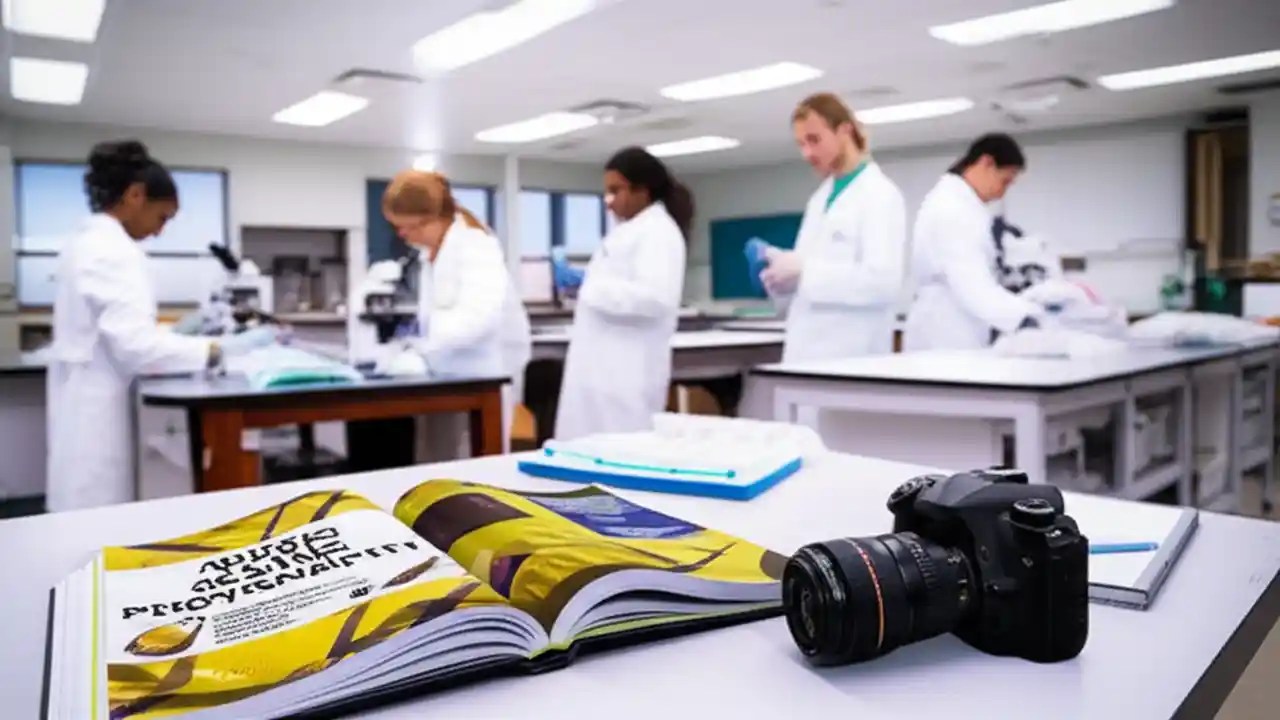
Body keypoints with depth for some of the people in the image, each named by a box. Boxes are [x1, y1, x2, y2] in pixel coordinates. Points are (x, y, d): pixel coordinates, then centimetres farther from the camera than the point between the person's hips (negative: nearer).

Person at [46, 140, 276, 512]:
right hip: (100, 410, -10)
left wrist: (182, 335, 16)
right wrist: (222, 349, -26)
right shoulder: (115, 251, -18)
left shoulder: (87, 242, 13)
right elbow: (134, 343, -26)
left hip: (86, 404, 10)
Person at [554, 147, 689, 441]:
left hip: (626, 370, -9)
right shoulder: (626, 230, 19)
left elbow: (654, 298, -24)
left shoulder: (658, 231, -10)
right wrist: (585, 288, 12)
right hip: (602, 365, 9)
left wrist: (591, 288, -20)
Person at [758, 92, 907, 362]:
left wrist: (804, 271, -22)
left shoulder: (880, 195, -7)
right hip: (806, 352, 7)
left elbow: (883, 282, -20)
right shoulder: (819, 199, 16)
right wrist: (784, 275, -1)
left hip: (849, 357, -7)